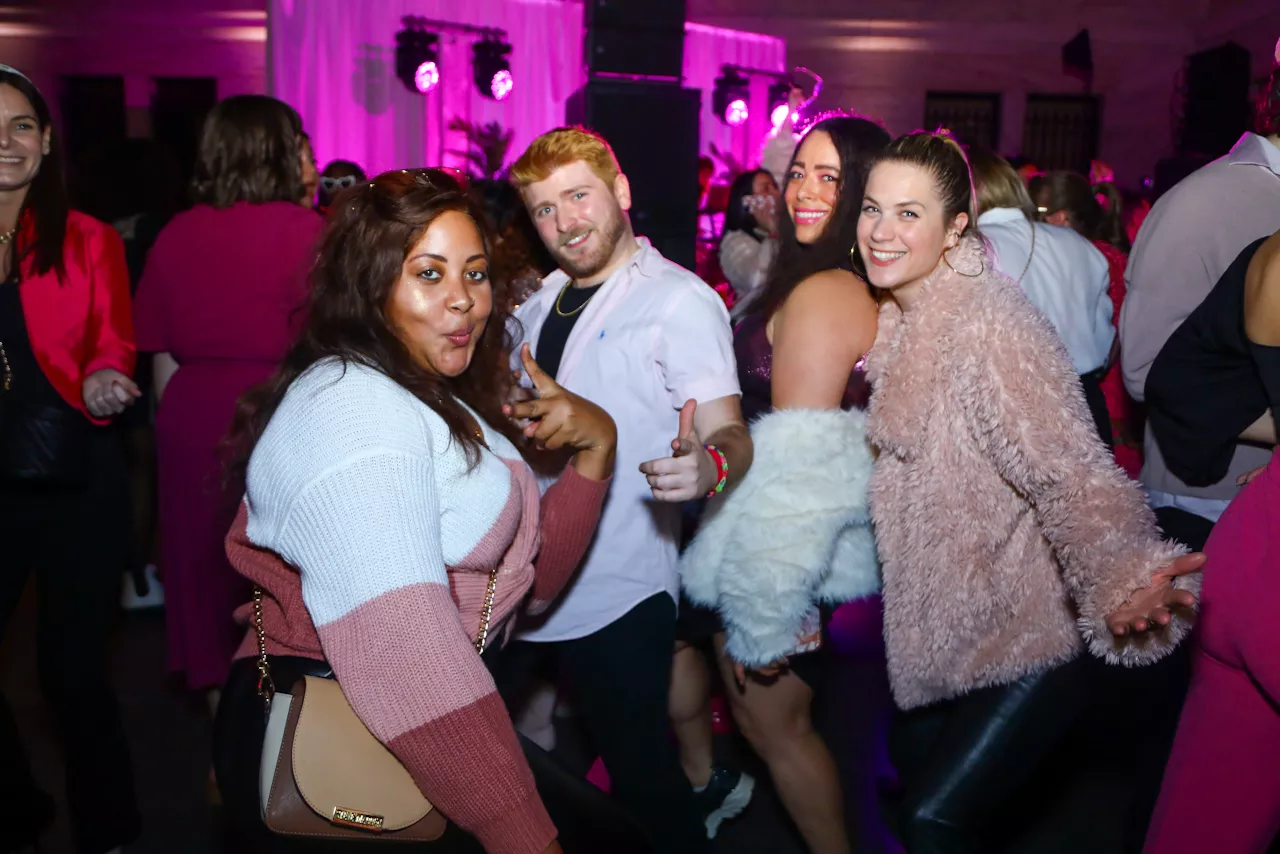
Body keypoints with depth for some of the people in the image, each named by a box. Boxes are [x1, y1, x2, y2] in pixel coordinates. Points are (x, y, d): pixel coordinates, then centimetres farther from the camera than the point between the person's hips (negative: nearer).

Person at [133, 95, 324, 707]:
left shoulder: (175, 235, 5)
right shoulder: (303, 229, -10)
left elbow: (164, 359, 8)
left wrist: (176, 421, 18)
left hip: (191, 424, 5)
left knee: (205, 571, 17)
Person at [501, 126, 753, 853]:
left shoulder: (680, 301, -11)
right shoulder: (542, 301, 11)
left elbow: (730, 432, -22)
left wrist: (710, 464, -42)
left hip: (618, 596, -7)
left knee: (643, 777, 4)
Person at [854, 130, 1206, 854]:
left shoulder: (991, 326, -23)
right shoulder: (901, 319, 3)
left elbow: (1068, 469, -30)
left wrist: (1123, 573, -47)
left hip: (1029, 639, -8)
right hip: (946, 628, 8)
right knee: (915, 772, 20)